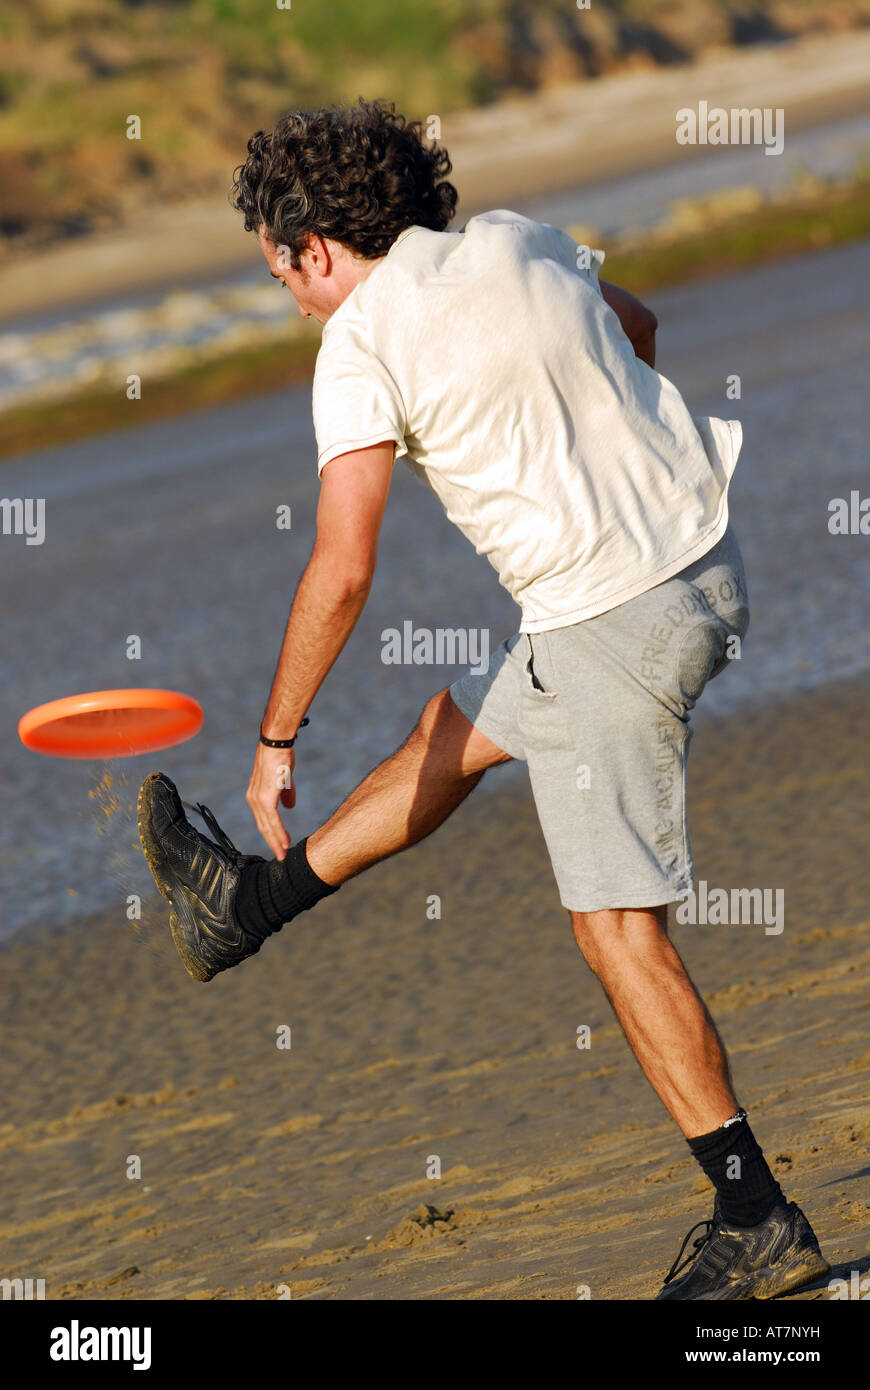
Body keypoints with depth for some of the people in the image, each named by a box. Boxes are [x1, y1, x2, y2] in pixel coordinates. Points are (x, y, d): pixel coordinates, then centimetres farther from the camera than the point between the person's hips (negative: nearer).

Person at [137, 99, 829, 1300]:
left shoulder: (362, 345, -14)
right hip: (704, 552, 9)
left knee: (616, 922, 0)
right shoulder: (522, 241, 7)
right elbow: (636, 328, 27)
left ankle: (757, 1219, 1)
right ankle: (251, 904, 43)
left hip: (610, 625, -9)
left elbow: (343, 571, -18)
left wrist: (278, 739, -8)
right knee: (457, 732, 25)